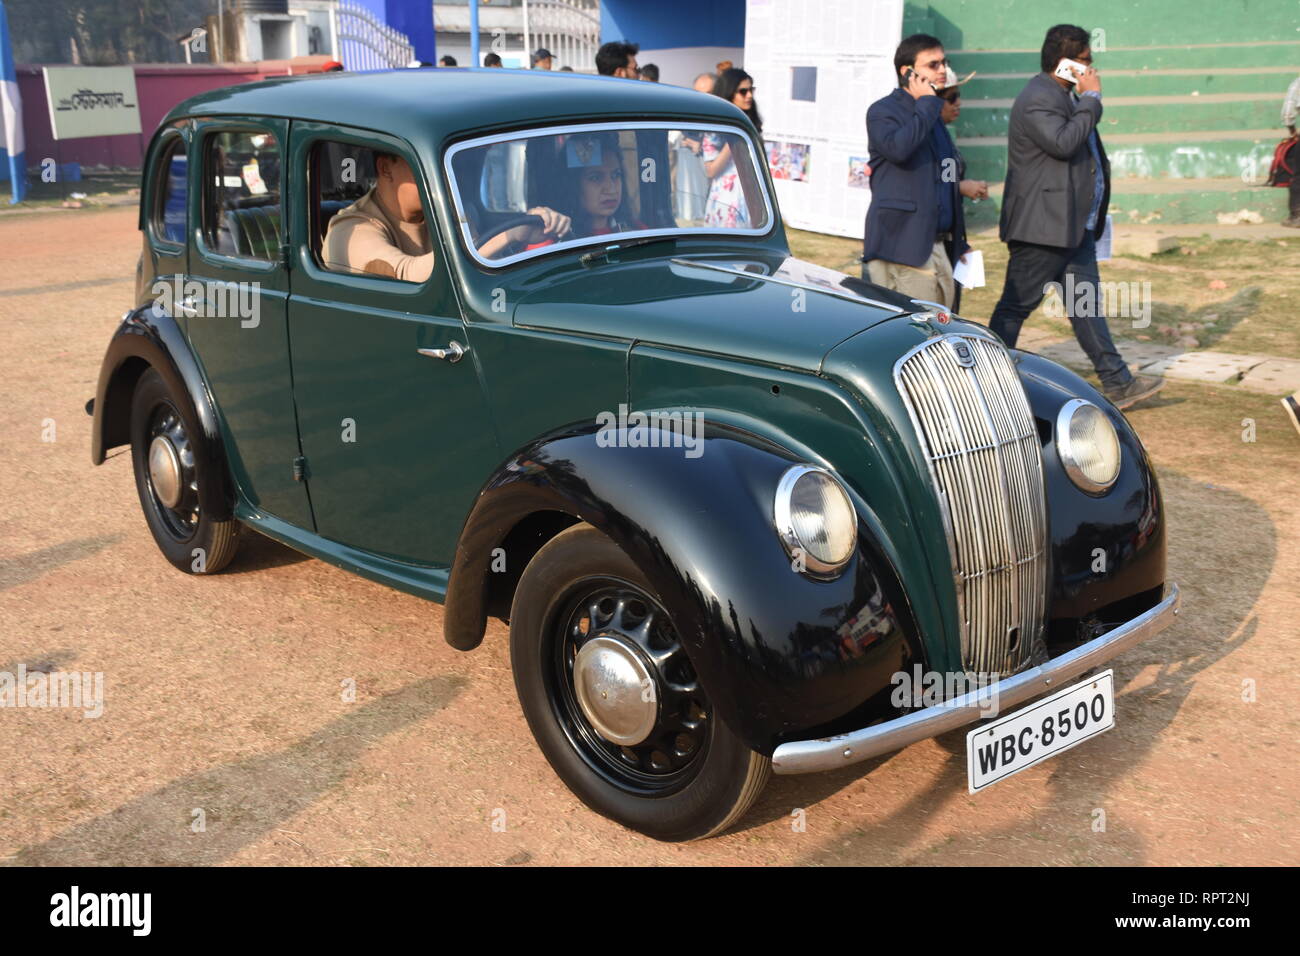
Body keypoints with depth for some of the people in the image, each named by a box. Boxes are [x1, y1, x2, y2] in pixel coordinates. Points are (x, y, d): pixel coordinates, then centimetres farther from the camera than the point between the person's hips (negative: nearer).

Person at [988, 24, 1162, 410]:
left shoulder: (1064, 96, 18)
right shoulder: (1037, 99, -15)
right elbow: (1063, 143, -29)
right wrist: (1091, 98, -18)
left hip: (1074, 225, 10)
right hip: (1042, 225, -10)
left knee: (1086, 303, 10)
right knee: (1016, 306, -1)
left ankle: (1117, 383, 13)